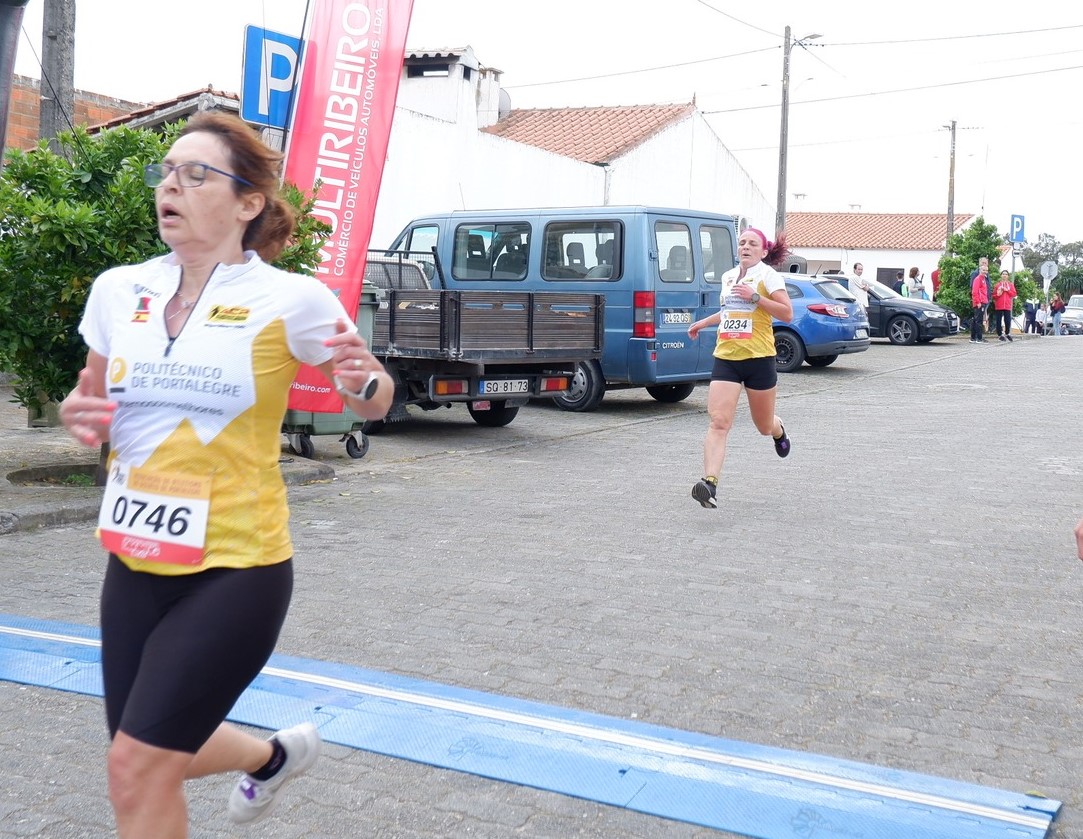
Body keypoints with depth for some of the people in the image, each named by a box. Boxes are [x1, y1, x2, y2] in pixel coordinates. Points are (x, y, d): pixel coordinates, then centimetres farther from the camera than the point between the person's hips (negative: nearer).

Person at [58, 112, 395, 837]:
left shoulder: (292, 301, -11)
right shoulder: (118, 290, 1)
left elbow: (375, 401, 1)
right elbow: (92, 394, 17)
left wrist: (362, 381, -22)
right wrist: (79, 415, -6)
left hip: (235, 569, -6)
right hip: (136, 564, 6)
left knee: (139, 767, -7)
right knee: (154, 760, 17)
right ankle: (277, 755, 47)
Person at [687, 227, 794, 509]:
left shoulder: (768, 275, -3)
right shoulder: (728, 276, 14)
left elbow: (787, 314, -12)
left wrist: (755, 297, -19)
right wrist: (703, 323, 31)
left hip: (758, 358, -4)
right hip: (725, 358, 4)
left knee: (764, 426, 12)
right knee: (718, 423, -14)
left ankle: (779, 432, 50)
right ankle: (710, 483, -23)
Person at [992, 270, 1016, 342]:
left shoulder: (1011, 285, 12)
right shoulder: (997, 285, 8)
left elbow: (1014, 294, 5)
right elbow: (994, 295, 8)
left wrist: (1007, 290, -7)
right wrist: (998, 294, -12)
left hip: (1007, 306, 1)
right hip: (999, 306, 0)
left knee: (1008, 320, -4)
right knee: (999, 320, -1)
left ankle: (1007, 333, 11)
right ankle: (999, 334, 4)